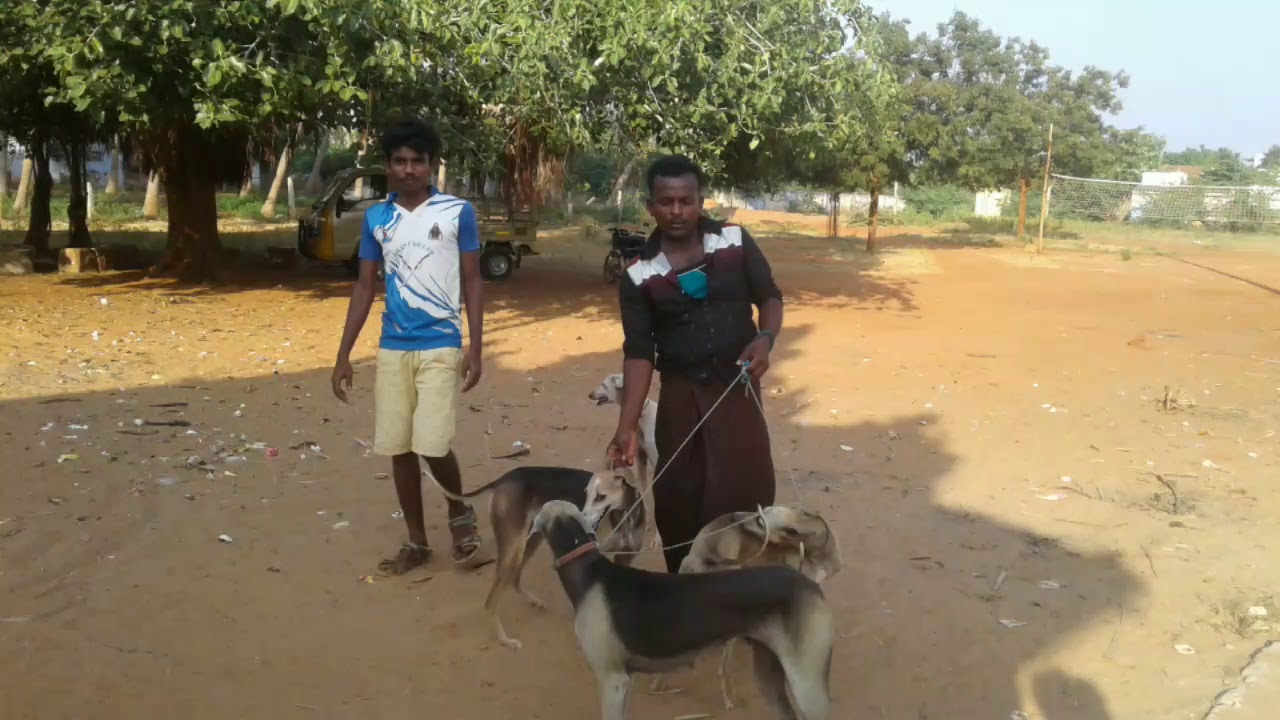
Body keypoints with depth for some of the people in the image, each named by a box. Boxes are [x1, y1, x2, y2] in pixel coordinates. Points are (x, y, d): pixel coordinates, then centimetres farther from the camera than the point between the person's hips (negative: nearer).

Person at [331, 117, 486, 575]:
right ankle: (416, 541, 22)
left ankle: (460, 511, 19)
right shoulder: (376, 219, 6)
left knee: (432, 445, -11)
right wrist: (343, 354, 7)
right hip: (391, 349, 4)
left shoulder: (458, 213, -2)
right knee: (398, 448, 7)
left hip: (441, 346, -4)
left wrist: (475, 348, -6)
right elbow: (364, 287, 10)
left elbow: (472, 282, 0)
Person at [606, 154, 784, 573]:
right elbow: (639, 352, -6)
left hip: (737, 388, 0)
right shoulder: (638, 276, -6)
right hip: (680, 395, 0)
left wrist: (765, 338, -17)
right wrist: (627, 426, -13)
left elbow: (769, 296, 5)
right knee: (677, 501, 6)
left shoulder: (735, 242, -4)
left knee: (747, 493, -4)